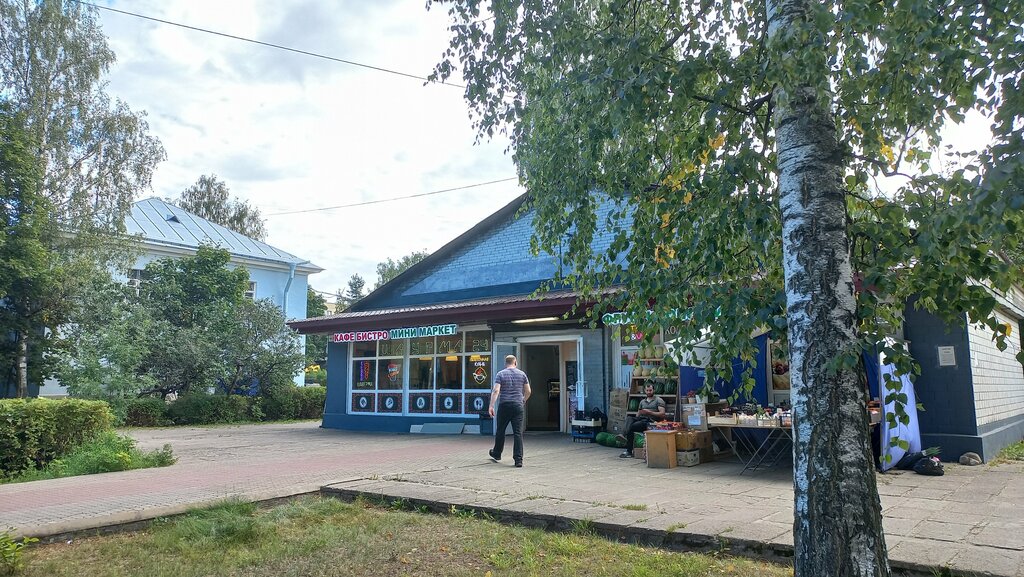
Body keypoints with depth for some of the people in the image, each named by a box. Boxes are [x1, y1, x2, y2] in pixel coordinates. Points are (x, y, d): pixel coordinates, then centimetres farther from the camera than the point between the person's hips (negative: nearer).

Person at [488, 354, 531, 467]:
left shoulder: (500, 374, -1)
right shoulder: (522, 374, 7)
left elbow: (496, 391, -12)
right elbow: (528, 391, 9)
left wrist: (491, 406, -12)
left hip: (504, 406, -1)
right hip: (518, 406, 1)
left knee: (500, 431, 14)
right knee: (518, 433, 0)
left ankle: (496, 454, 30)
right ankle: (518, 459, -5)